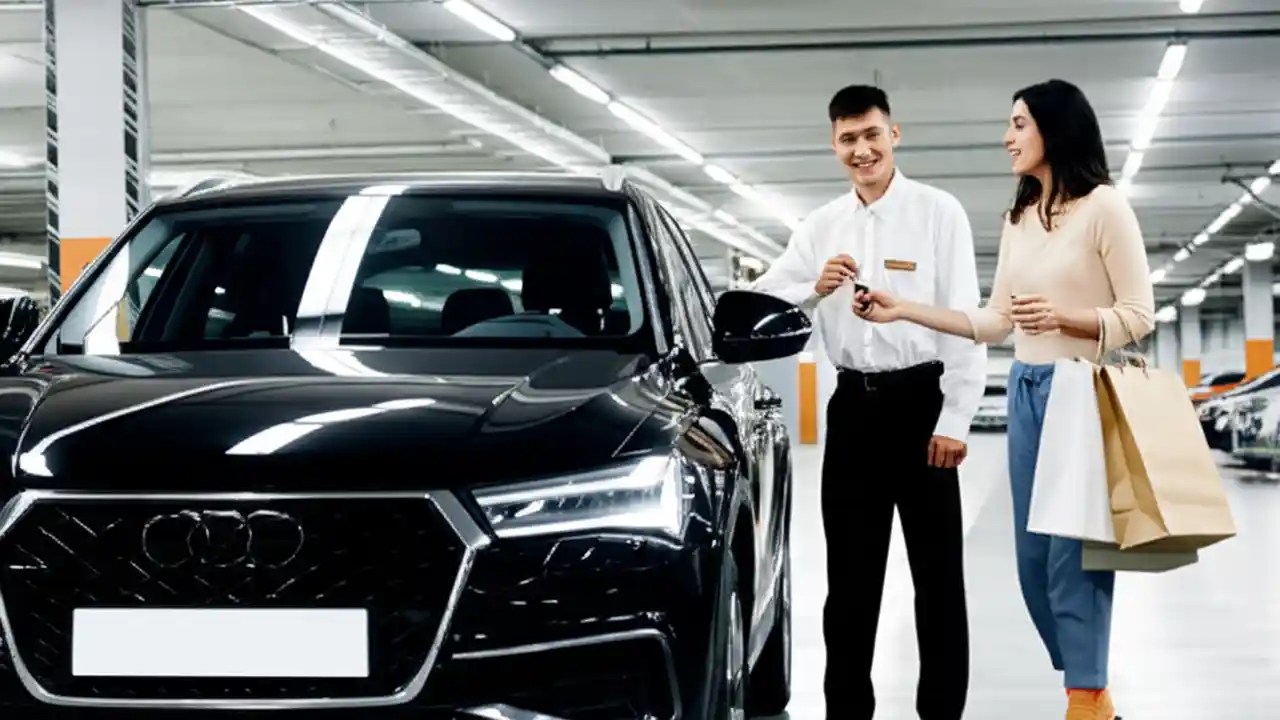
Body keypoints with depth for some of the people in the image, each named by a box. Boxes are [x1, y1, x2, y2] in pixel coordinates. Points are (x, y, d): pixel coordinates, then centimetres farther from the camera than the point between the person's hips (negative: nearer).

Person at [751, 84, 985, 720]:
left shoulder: (938, 212, -4)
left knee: (937, 570, 3)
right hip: (853, 405, 5)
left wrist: (955, 418, -14)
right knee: (850, 572, 10)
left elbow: (964, 316, -8)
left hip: (920, 400, -4)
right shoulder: (821, 225, 9)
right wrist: (815, 288, -16)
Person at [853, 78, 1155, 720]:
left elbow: (1139, 316, -8)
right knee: (1034, 556, 7)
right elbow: (995, 322, 13)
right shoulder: (1018, 219, 14)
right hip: (1026, 392, 7)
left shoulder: (1103, 207, -7)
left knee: (1072, 551, -7)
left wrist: (1061, 316, -21)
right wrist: (904, 311, 8)